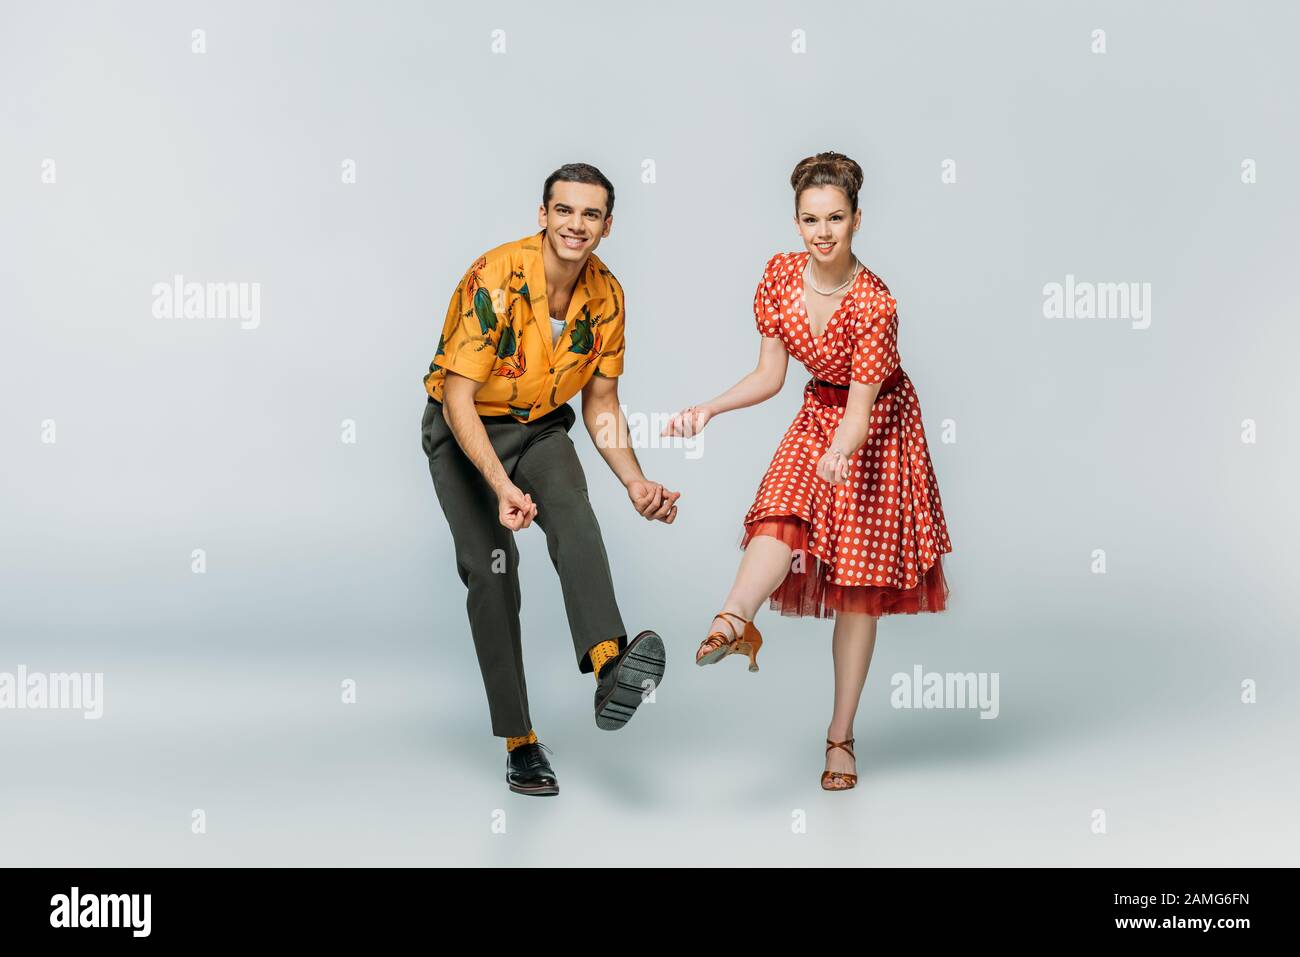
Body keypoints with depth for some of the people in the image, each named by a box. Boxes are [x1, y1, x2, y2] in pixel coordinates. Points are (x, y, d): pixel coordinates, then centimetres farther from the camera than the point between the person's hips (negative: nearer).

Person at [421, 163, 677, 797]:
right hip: (465, 433, -3)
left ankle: (610, 670, -48)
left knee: (575, 520, -28)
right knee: (491, 570, -12)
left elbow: (601, 407, 3)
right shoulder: (494, 279, -25)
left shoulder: (606, 294, -8)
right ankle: (520, 743, -3)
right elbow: (458, 399, -26)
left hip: (542, 429, 3)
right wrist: (502, 485, -40)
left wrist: (637, 485, -12)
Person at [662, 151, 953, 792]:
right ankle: (736, 624, -56)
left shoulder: (874, 303, -26)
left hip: (876, 427, -4)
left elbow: (860, 412, -26)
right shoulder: (780, 274, -11)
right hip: (817, 414, 4)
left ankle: (840, 738, 6)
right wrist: (709, 409, -16)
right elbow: (770, 376, -4)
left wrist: (839, 453, -46)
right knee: (784, 511, -28)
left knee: (859, 579, -2)